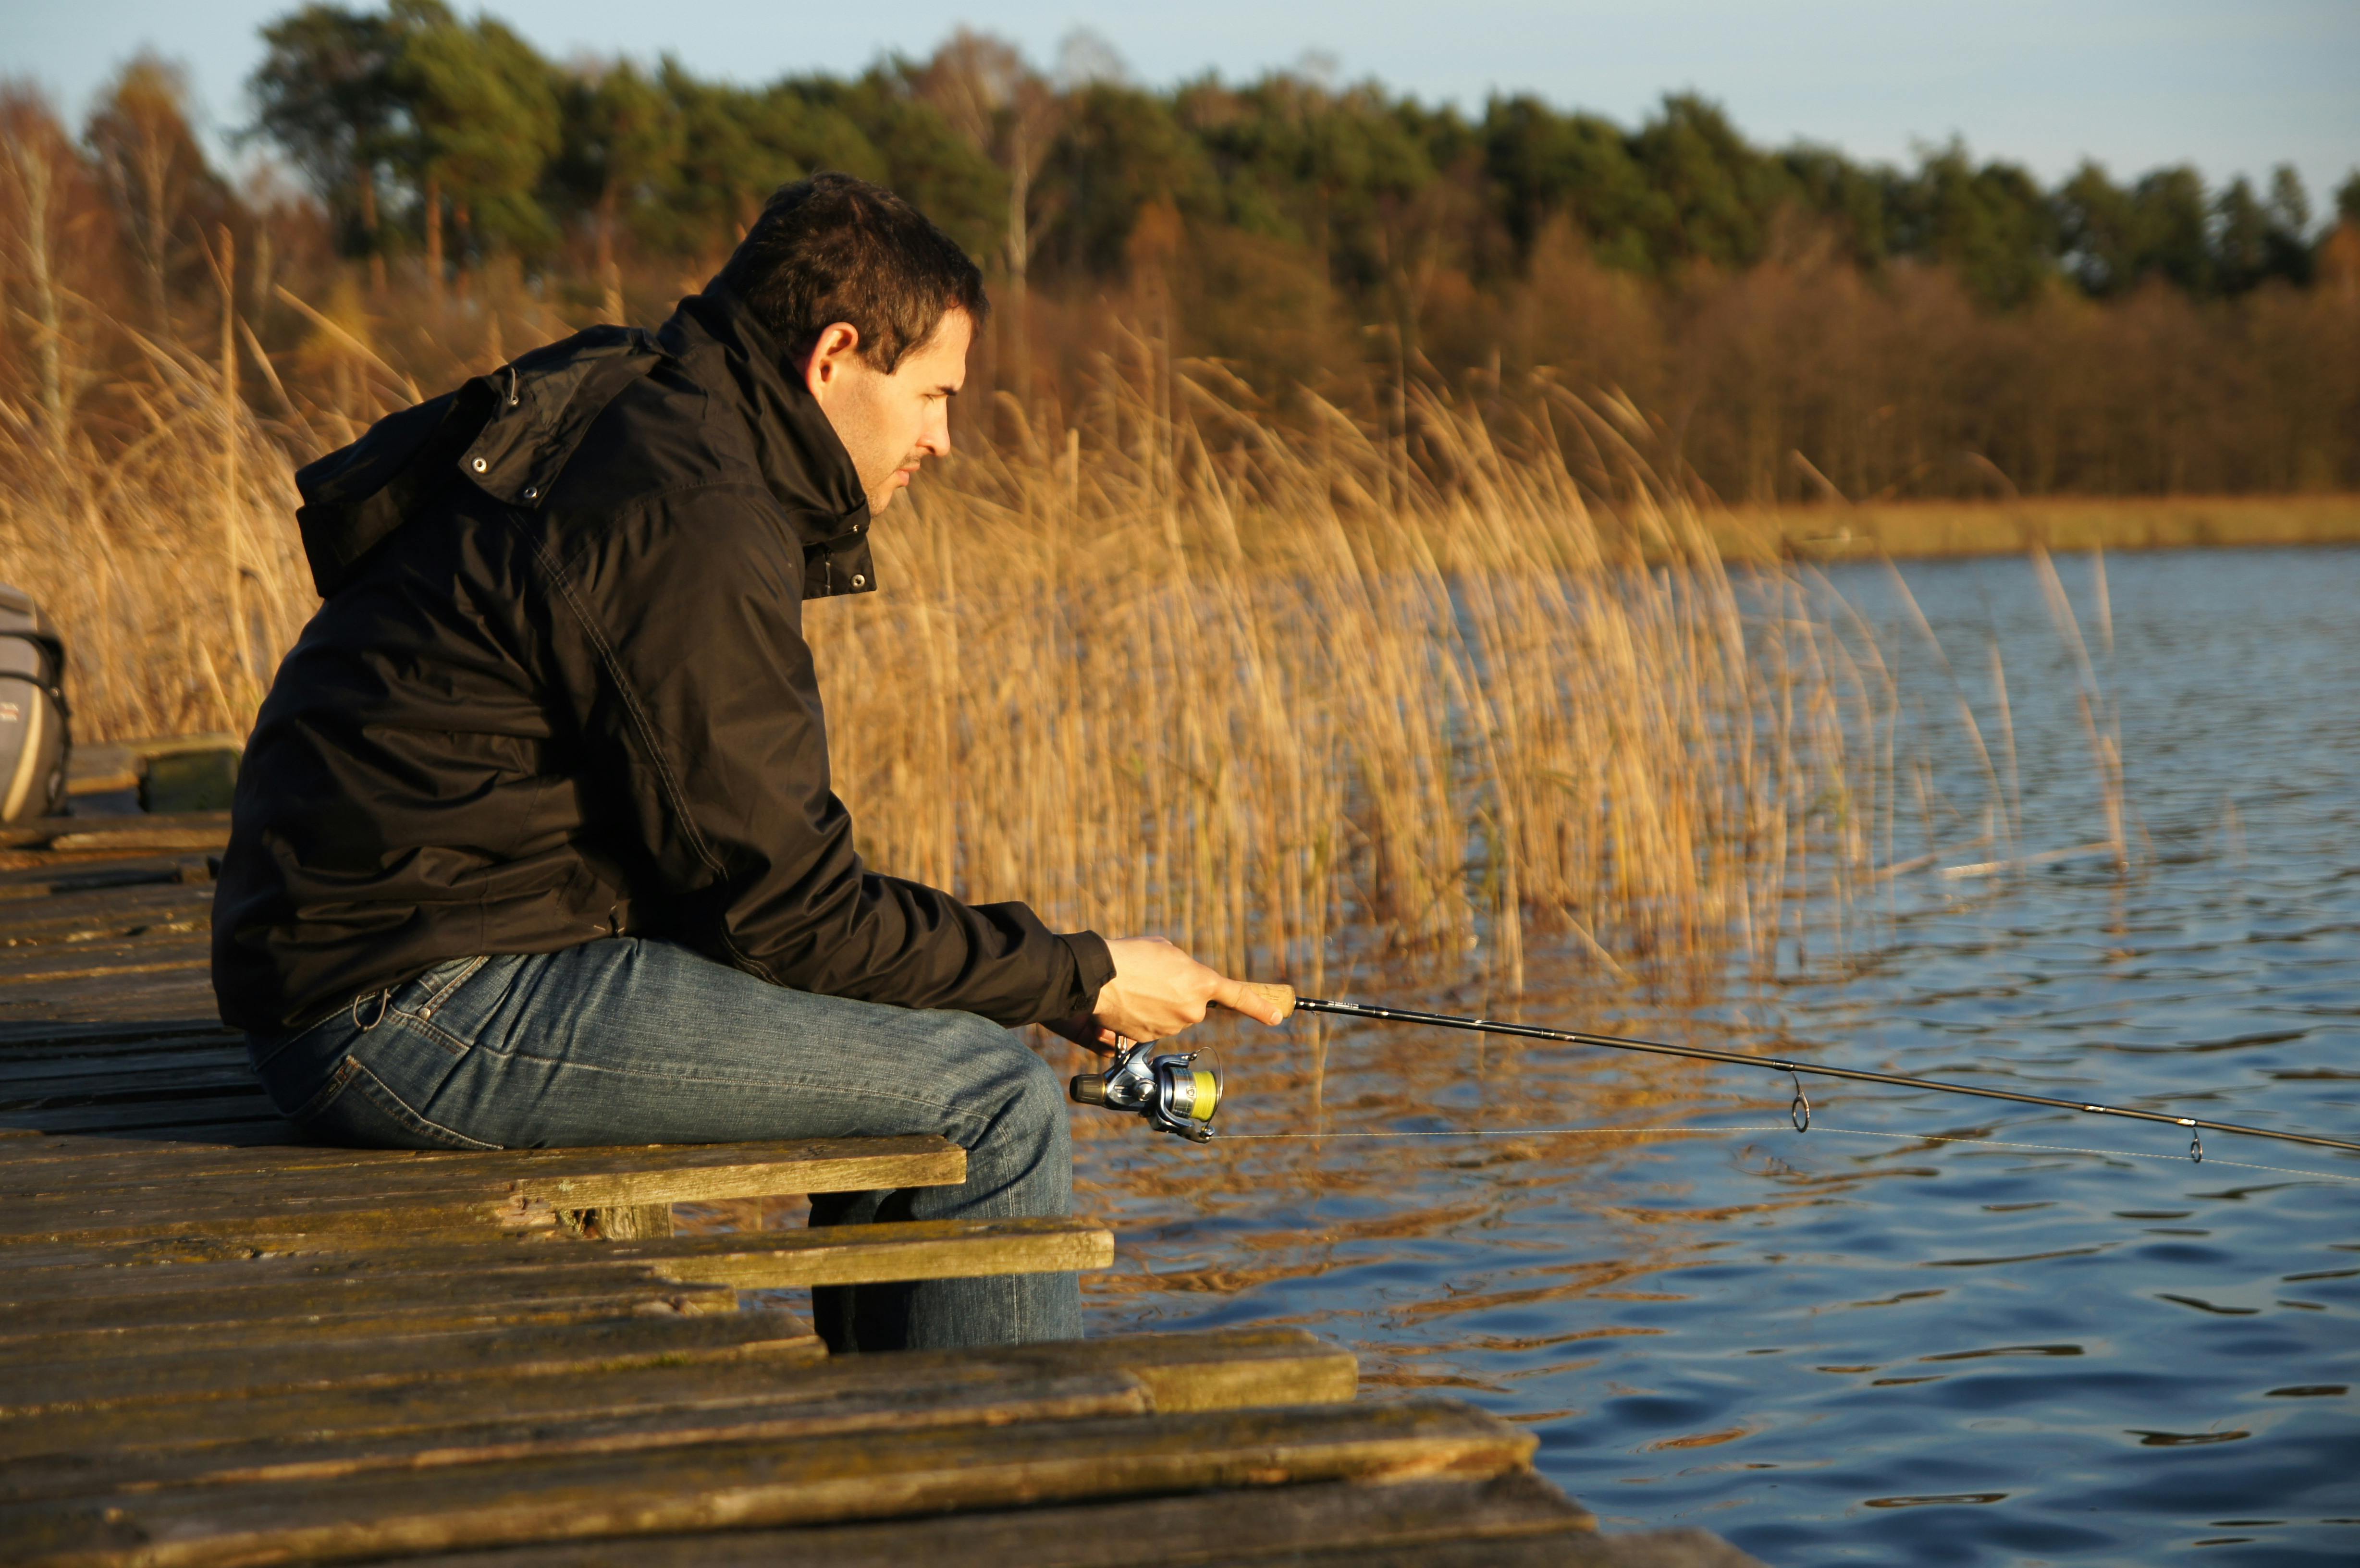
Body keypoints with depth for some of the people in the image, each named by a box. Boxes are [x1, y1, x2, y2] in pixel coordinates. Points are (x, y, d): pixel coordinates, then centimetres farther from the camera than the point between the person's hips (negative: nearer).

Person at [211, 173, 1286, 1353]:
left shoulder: (614, 414, 14)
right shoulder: (690, 525, -18)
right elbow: (786, 913, -15)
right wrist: (1083, 979, -6)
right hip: (421, 1006, -11)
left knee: (916, 1053, 19)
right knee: (991, 1100, -12)